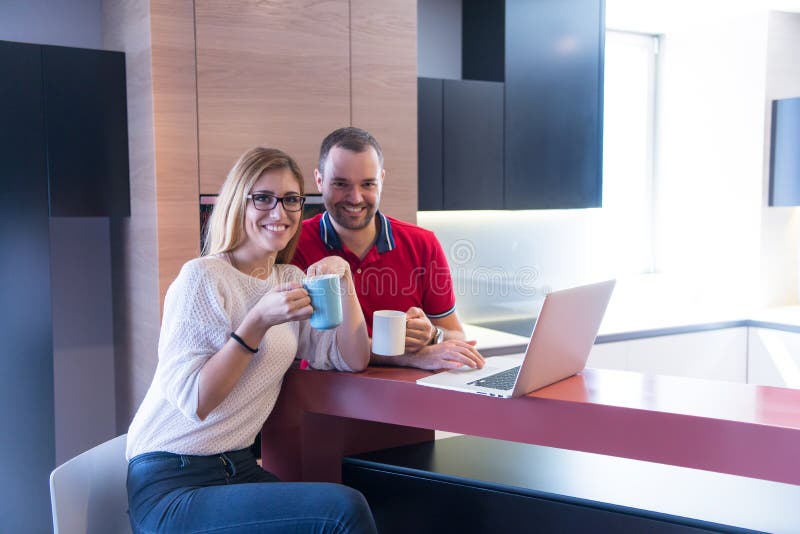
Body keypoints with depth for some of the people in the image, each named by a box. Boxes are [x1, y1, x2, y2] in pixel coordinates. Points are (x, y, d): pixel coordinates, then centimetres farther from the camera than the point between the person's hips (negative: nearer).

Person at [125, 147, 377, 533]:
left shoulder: (290, 279, 9)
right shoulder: (202, 278, -12)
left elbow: (352, 361, 3)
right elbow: (192, 401, -18)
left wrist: (344, 281, -8)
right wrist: (257, 323, -25)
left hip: (238, 468, 7)